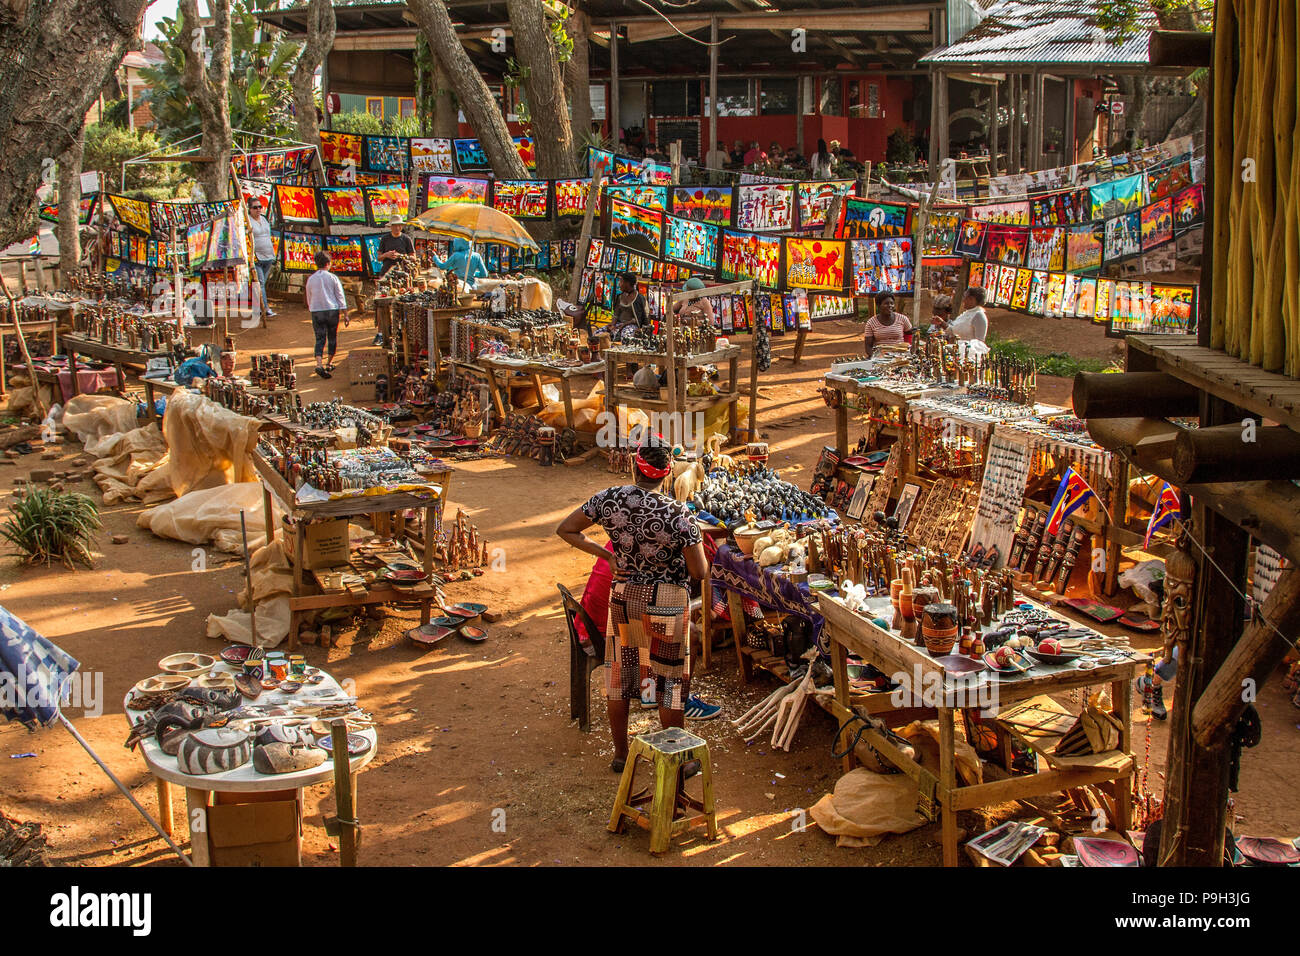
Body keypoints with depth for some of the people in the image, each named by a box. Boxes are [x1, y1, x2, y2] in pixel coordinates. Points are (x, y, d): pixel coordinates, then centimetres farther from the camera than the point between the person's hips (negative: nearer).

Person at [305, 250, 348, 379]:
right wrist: (344, 311, 0)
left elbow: (308, 297, 14)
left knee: (320, 339, -1)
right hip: (332, 310, -2)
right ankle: (329, 363, 23)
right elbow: (340, 295, -4)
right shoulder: (333, 277, -4)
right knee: (332, 337, 14)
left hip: (316, 311, 2)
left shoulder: (311, 279, 4)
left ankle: (319, 364, -20)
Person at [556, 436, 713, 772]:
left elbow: (565, 530, -1)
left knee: (619, 677, 17)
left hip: (623, 597, 4)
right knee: (669, 682, 10)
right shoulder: (677, 513, -21)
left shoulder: (610, 499, -10)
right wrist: (696, 541, 2)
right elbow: (700, 572, -16)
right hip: (667, 604, -4)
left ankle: (620, 755, 30)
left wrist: (603, 552, 5)